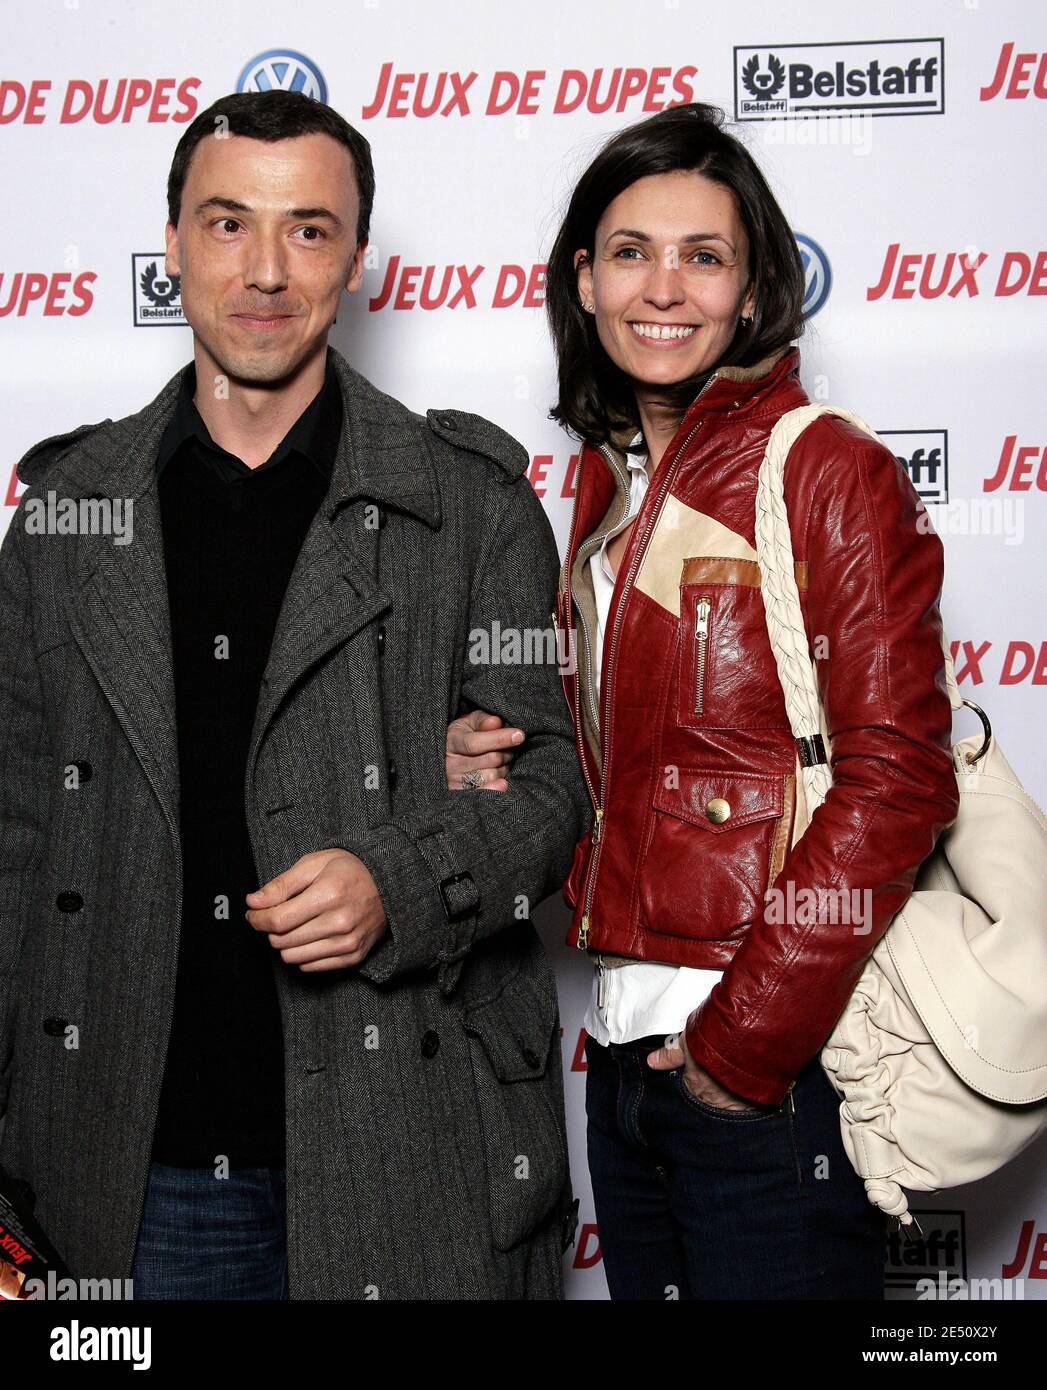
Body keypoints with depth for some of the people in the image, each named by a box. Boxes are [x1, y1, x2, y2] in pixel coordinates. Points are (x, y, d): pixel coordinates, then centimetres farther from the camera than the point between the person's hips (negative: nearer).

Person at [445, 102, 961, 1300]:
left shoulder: (830, 472, -10)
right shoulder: (611, 484, 12)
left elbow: (893, 783, -15)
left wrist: (750, 1038, -16)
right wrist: (498, 756, 1)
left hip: (775, 1064, -7)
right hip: (626, 1050, 7)